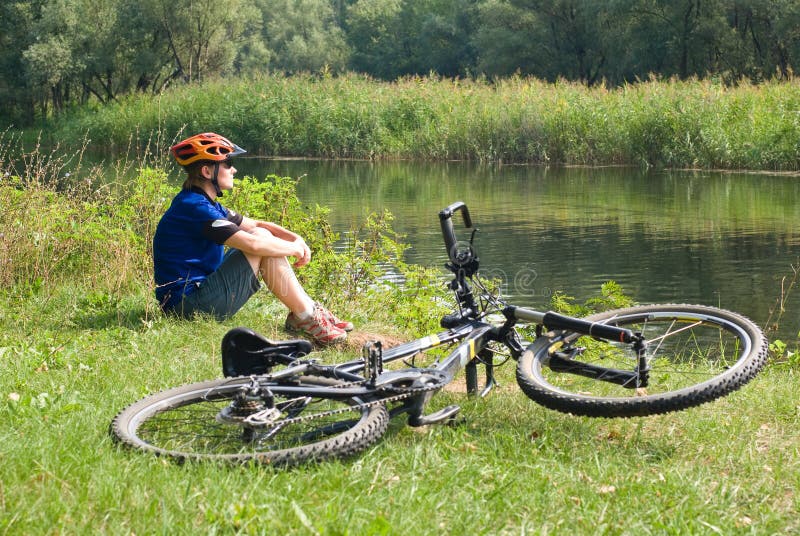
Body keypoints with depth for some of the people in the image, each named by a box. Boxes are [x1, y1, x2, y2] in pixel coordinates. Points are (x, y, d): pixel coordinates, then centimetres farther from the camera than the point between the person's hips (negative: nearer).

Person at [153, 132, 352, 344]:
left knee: (262, 234, 8)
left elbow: (255, 224, 19)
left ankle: (306, 309, 5)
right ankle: (307, 318, -9)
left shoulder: (204, 204, 15)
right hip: (191, 304, -11)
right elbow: (253, 244, -24)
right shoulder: (194, 208, -18)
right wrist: (295, 249, -8)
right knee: (260, 240, -13)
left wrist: (295, 238, 3)